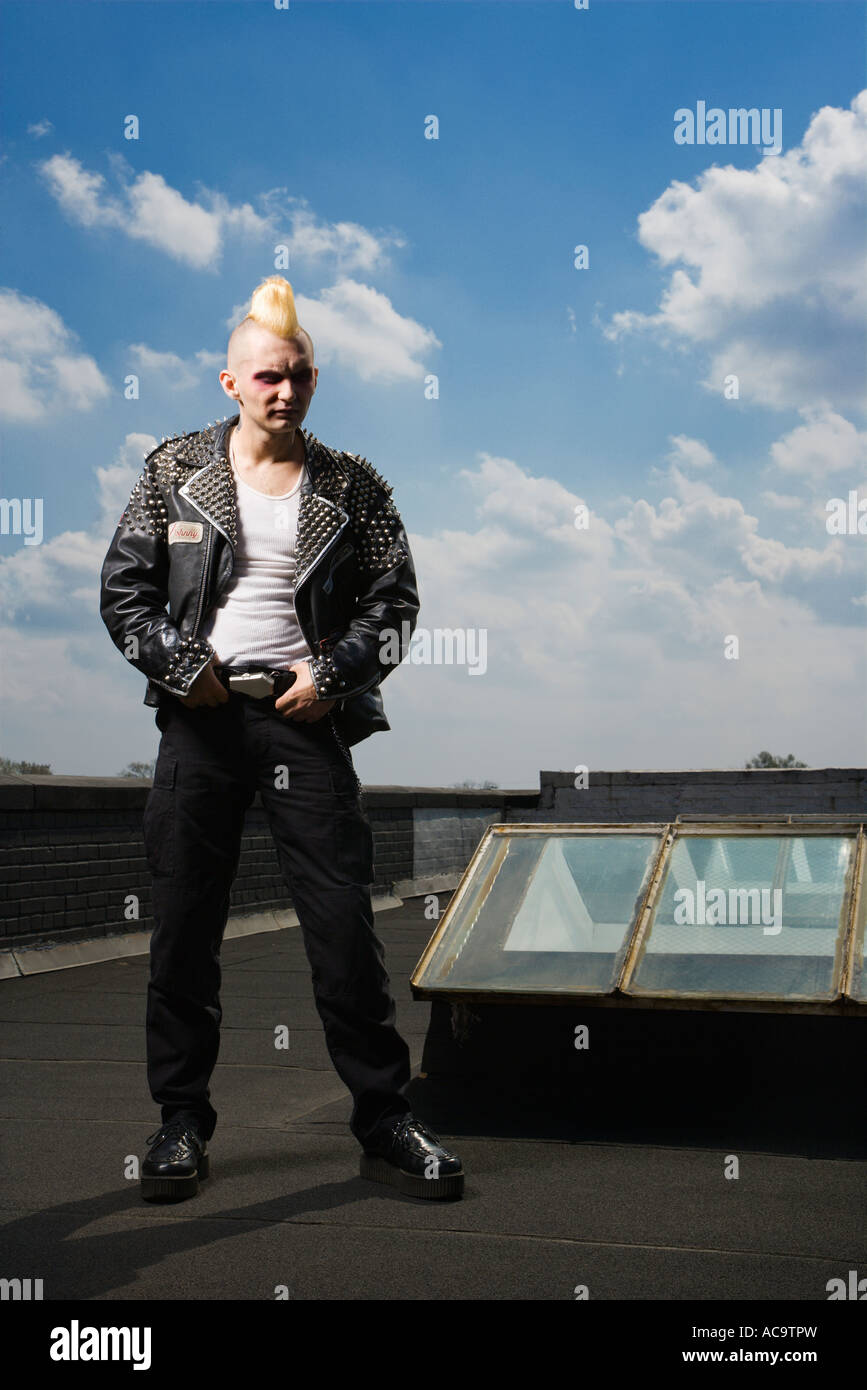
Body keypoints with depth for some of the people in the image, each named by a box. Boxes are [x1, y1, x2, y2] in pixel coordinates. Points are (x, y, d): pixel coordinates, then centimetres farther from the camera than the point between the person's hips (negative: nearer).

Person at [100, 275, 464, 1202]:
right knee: (183, 926, 4)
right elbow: (122, 589, 7)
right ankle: (182, 1121, 18)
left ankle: (384, 1124, 10)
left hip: (305, 717, -1)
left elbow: (395, 599, 8)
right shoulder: (176, 471, 7)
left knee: (345, 927, -2)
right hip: (200, 716, 1)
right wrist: (180, 664, -6)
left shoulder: (350, 487, 7)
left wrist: (332, 673, -6)